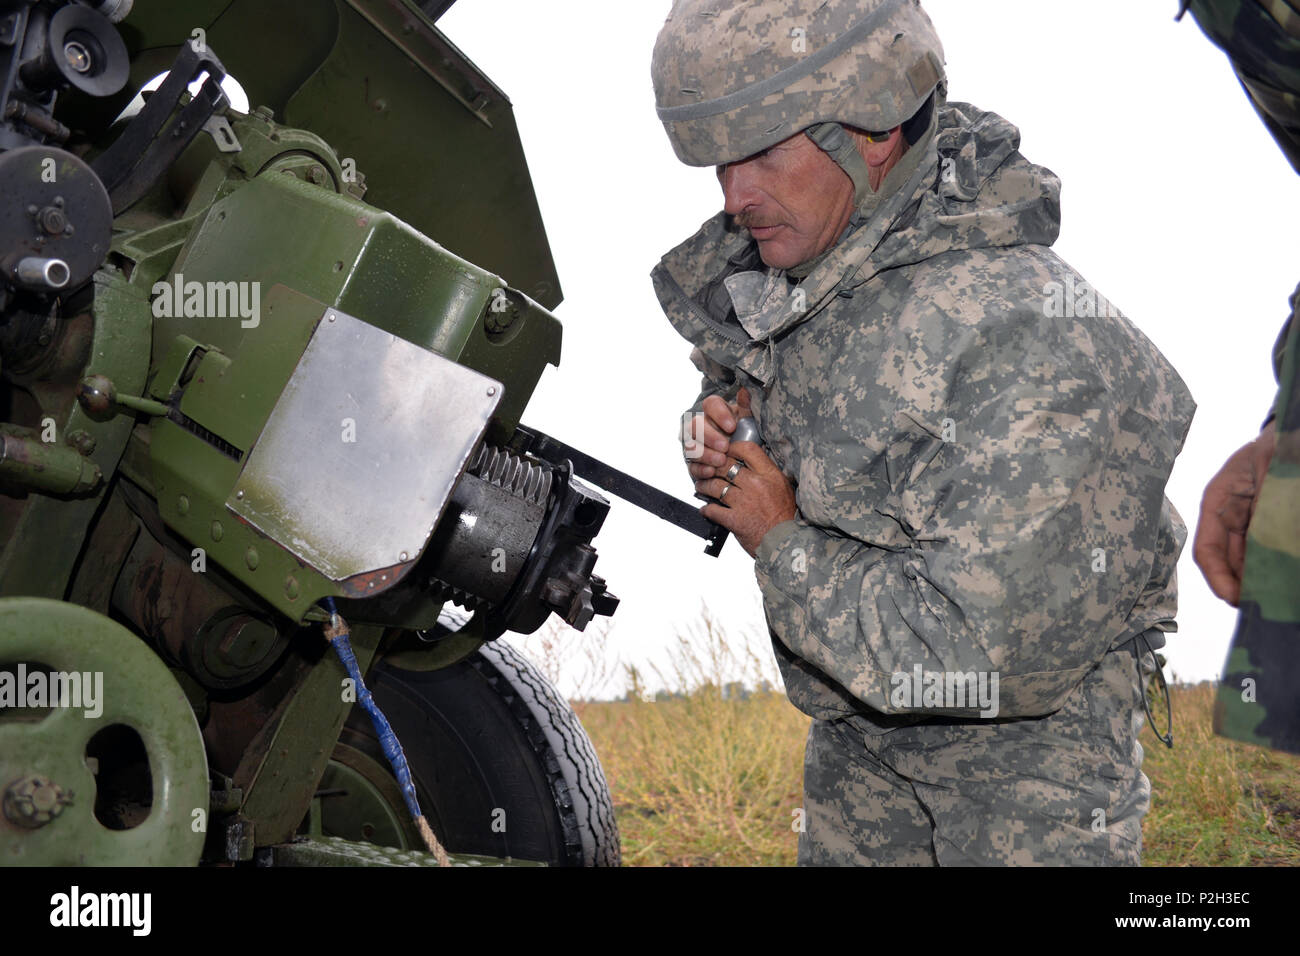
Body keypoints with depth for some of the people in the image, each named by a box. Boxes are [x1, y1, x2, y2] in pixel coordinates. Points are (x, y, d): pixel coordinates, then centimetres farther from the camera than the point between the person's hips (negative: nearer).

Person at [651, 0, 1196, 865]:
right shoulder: (797, 259, -9)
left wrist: (782, 543, -24)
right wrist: (724, 411, -8)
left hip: (1030, 707, -7)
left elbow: (977, 656, -35)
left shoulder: (1017, 332, -33)